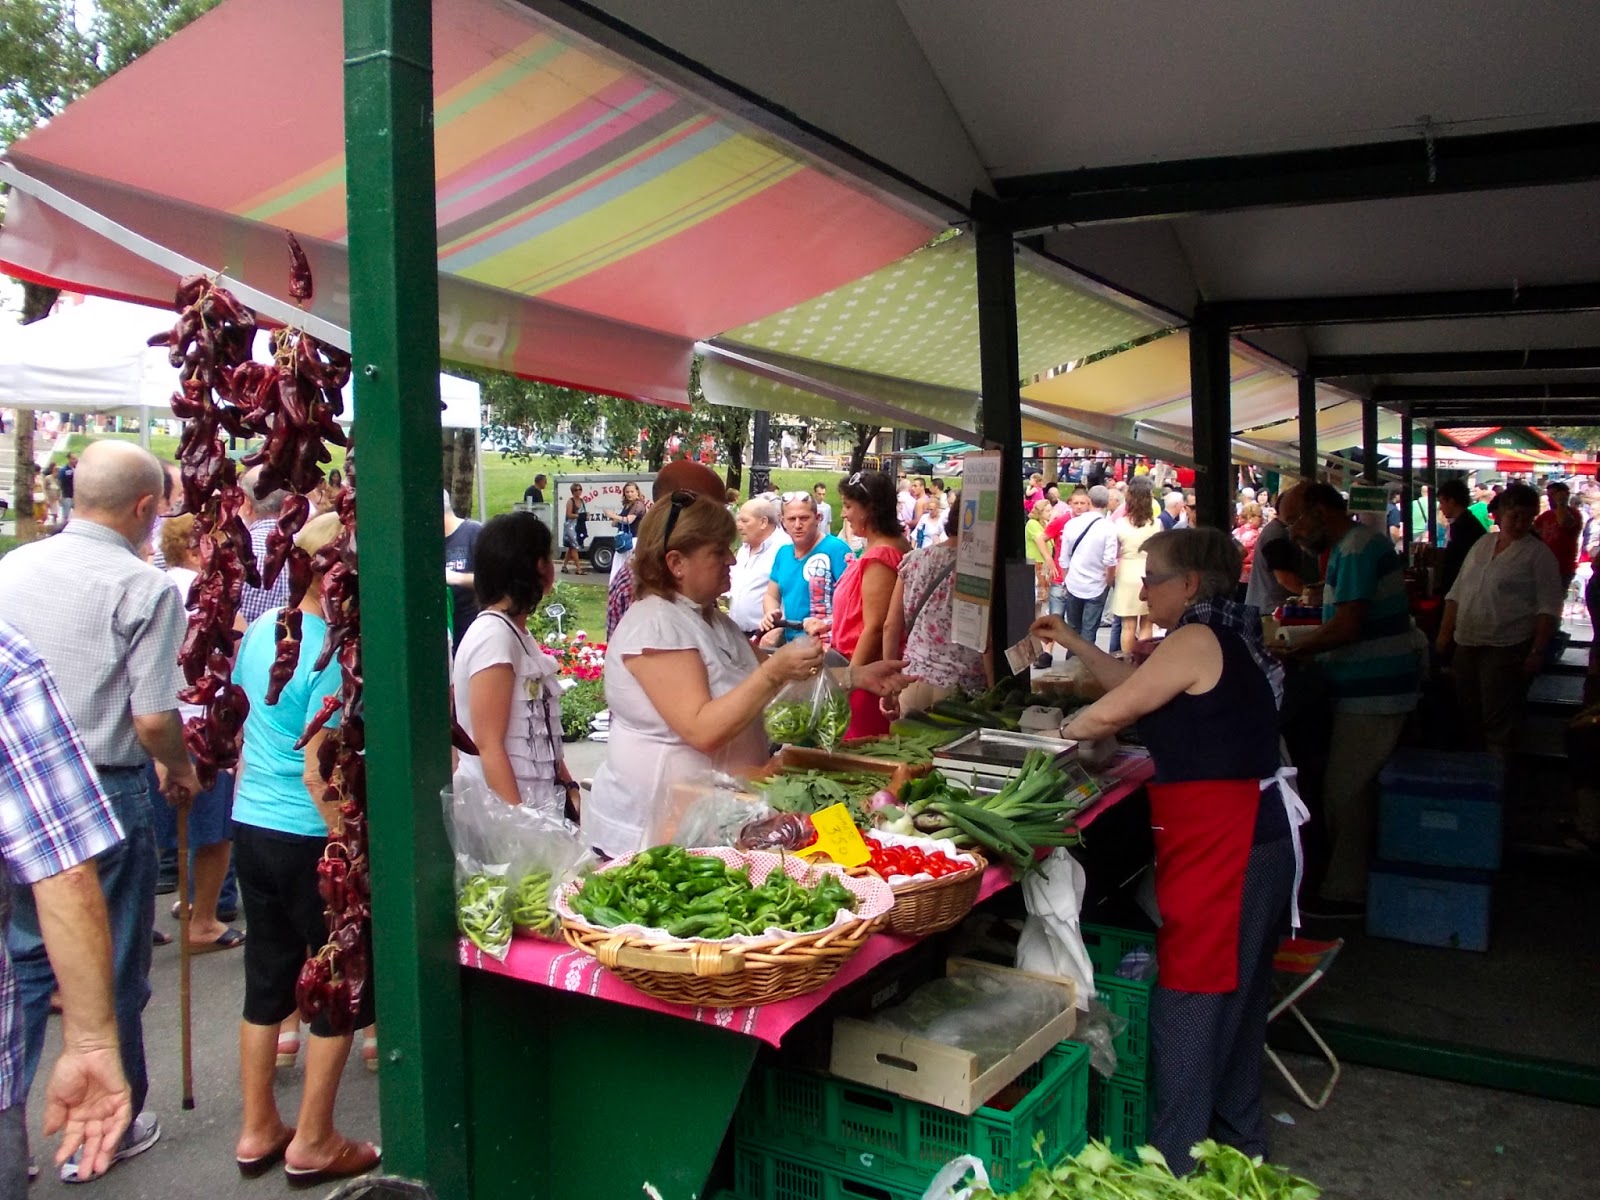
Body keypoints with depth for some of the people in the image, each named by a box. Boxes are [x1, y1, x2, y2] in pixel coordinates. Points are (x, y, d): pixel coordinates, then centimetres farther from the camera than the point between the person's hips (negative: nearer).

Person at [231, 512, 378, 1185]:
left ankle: (257, 1130, 31)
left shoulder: (260, 629, 5)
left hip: (250, 826, 8)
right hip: (307, 838, -8)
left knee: (267, 978, 19)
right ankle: (312, 1145, 17)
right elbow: (317, 774, -22)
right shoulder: (330, 654, -20)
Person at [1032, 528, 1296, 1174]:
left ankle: (1170, 1163, 6)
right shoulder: (1227, 636, 15)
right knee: (1235, 994, 21)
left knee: (1189, 1003, -3)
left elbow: (1109, 714, -15)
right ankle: (1237, 1135, 36)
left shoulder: (1195, 640, -16)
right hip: (1252, 833, 11)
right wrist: (1072, 642, 23)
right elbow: (1136, 682, 24)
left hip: (1218, 843, -11)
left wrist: (1064, 729, 5)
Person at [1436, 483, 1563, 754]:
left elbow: (1549, 607, -8)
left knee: (1498, 722, -7)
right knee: (1468, 715, 13)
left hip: (1506, 648, -6)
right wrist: (1445, 633, 11)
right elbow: (1456, 593, 17)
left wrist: (1537, 652, -14)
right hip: (1466, 644, 6)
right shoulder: (1481, 545, 13)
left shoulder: (1539, 554, -3)